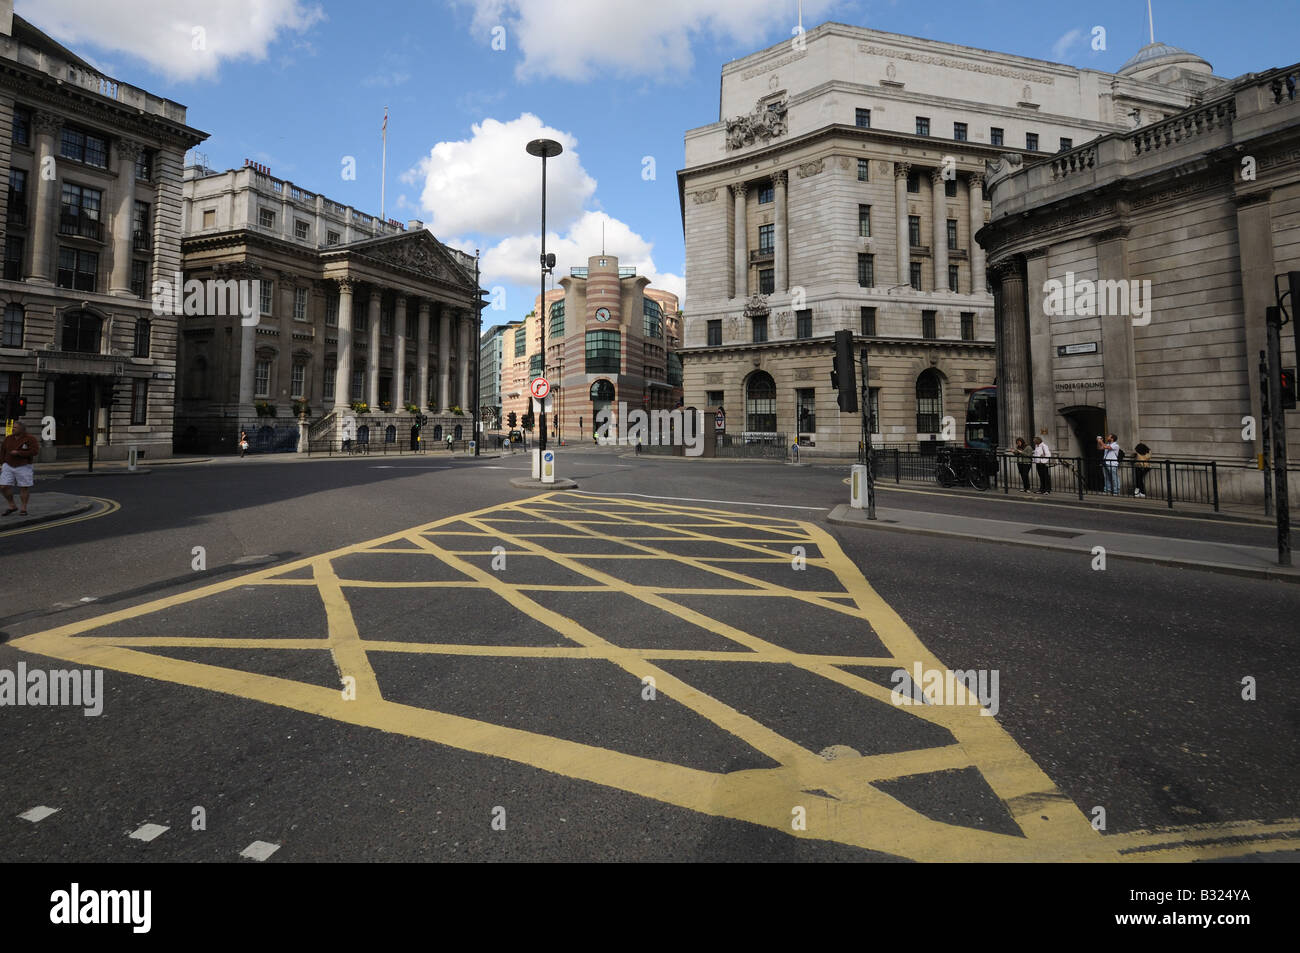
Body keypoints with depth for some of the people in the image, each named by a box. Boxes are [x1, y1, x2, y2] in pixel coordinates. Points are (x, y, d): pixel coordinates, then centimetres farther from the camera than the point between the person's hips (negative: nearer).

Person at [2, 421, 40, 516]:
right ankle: (12, 507, 13)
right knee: (4, 487, -2)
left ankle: (24, 509, 11)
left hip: (23, 467, -4)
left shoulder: (30, 439, -10)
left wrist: (18, 453, -22)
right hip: (8, 467, 4)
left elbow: (35, 451, -20)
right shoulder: (8, 438, 4)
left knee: (24, 488, 0)